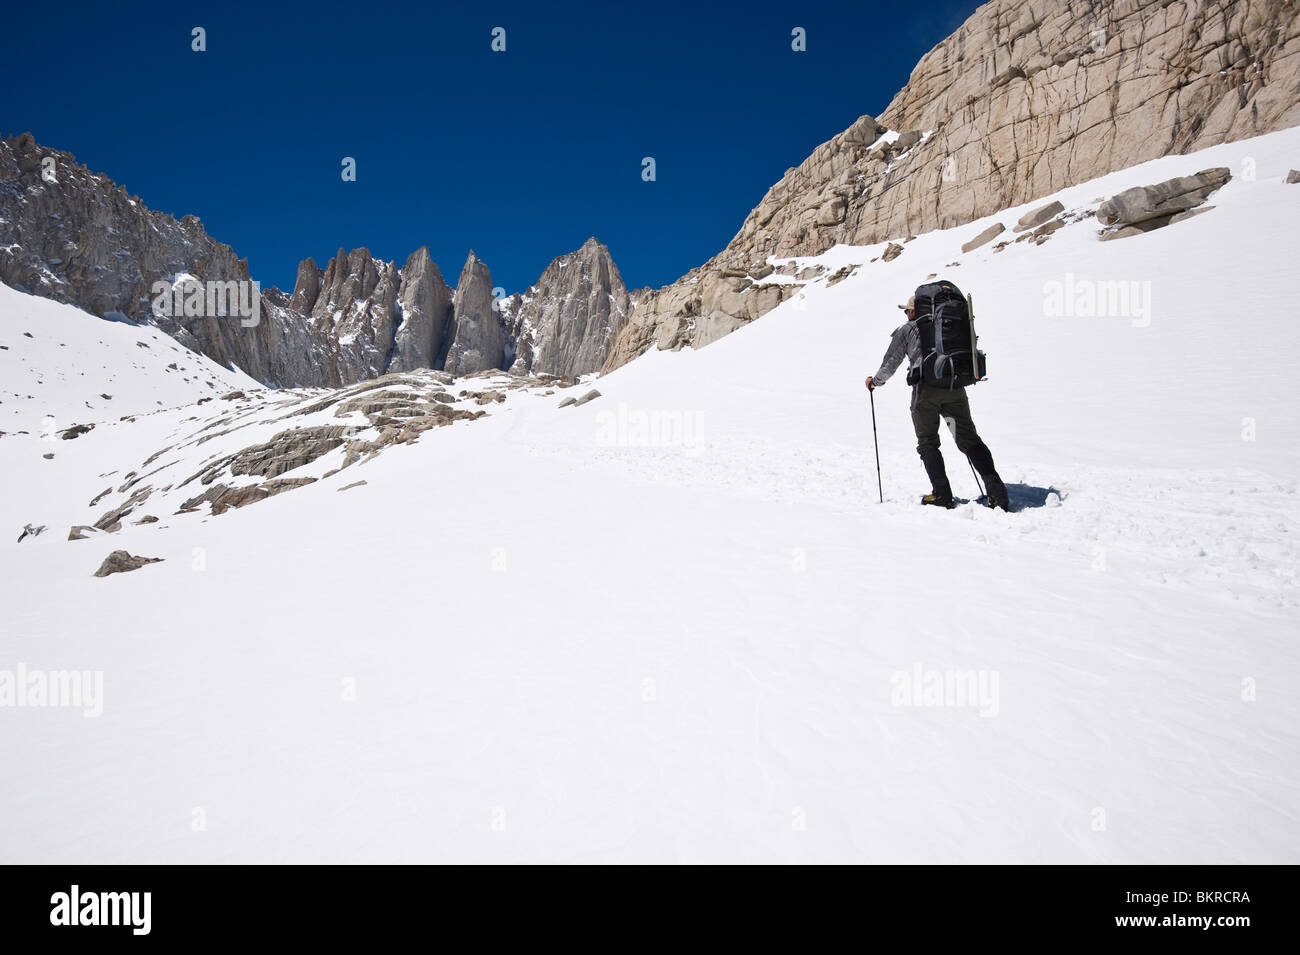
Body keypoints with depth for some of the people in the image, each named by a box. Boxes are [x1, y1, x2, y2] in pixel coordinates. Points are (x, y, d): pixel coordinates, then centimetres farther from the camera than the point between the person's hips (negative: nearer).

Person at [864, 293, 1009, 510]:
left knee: (927, 443, 9)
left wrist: (875, 381, 25)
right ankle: (995, 488, -8)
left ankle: (942, 494, 0)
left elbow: (891, 362, 9)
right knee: (969, 439, 6)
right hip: (955, 386, 4)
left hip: (926, 388, -3)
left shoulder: (906, 330, 11)